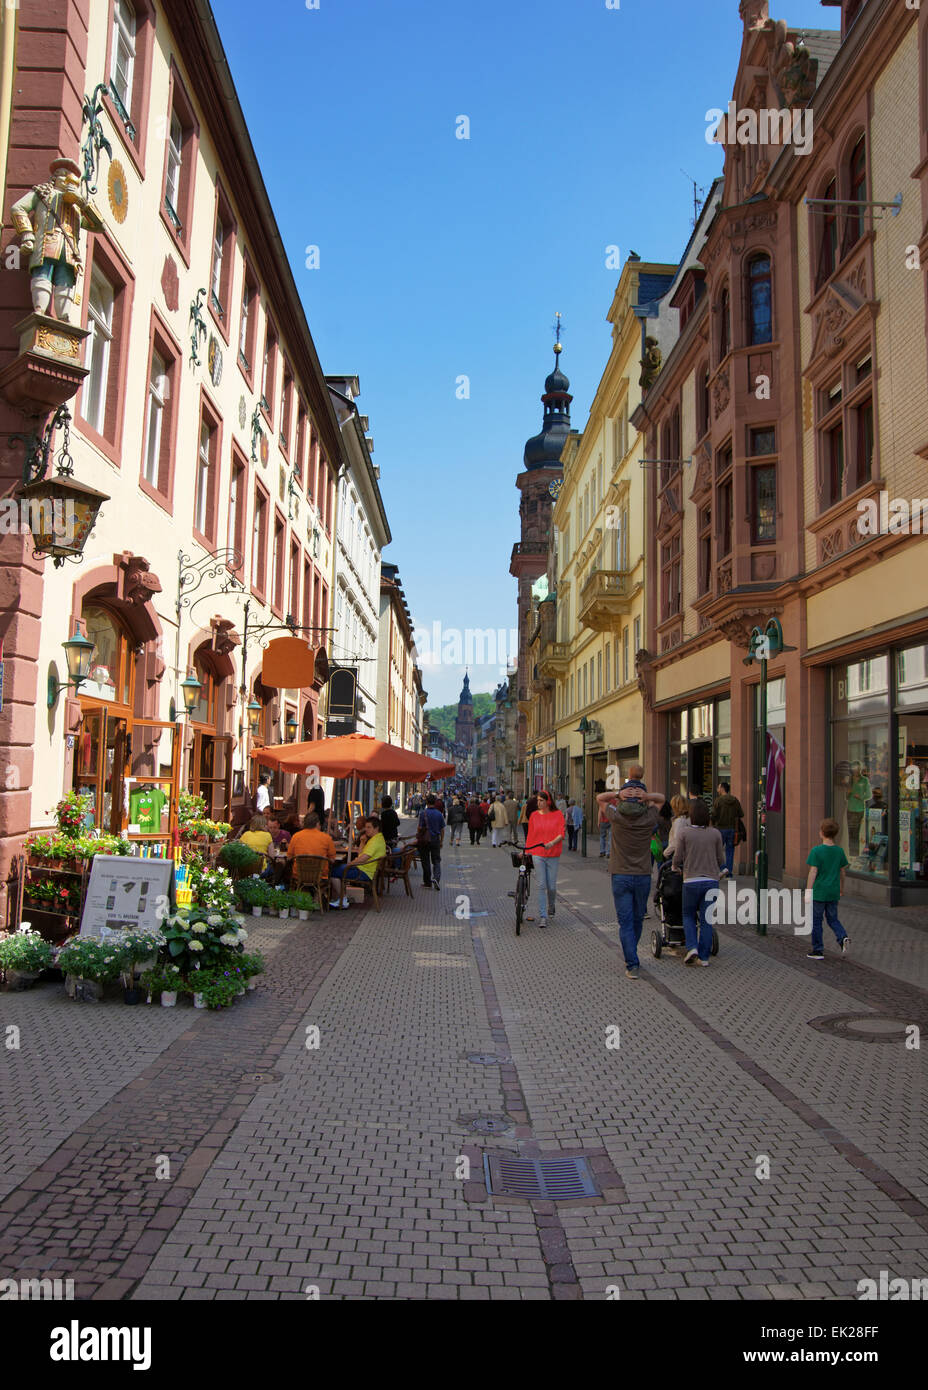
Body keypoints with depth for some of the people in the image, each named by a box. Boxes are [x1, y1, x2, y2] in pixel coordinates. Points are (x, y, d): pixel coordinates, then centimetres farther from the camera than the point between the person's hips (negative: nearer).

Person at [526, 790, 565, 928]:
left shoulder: (557, 815, 0)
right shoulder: (534, 815, 6)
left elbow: (561, 834, -7)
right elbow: (530, 835, 11)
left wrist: (552, 843, -24)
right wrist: (526, 850, 9)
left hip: (553, 855, -1)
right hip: (538, 854, 1)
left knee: (551, 886, 3)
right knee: (541, 885, -5)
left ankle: (551, 907, 33)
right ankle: (542, 917, -1)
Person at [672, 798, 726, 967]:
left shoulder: (683, 832, -7)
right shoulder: (715, 833, -1)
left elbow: (678, 858, -4)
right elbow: (720, 861, 5)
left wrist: (674, 866, 18)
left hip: (691, 881, -2)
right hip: (711, 880, 2)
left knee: (688, 915, 16)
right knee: (706, 919, 9)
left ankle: (692, 947, -2)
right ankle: (704, 957, 10)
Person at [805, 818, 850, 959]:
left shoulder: (816, 851, -14)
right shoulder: (839, 851, 2)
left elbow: (813, 872, -16)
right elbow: (842, 871, 10)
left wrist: (808, 892, -13)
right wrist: (842, 888, 24)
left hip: (819, 892, -5)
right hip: (833, 892, 5)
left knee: (816, 921, 7)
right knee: (833, 919, 18)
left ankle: (818, 951, 12)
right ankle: (843, 937, -7)